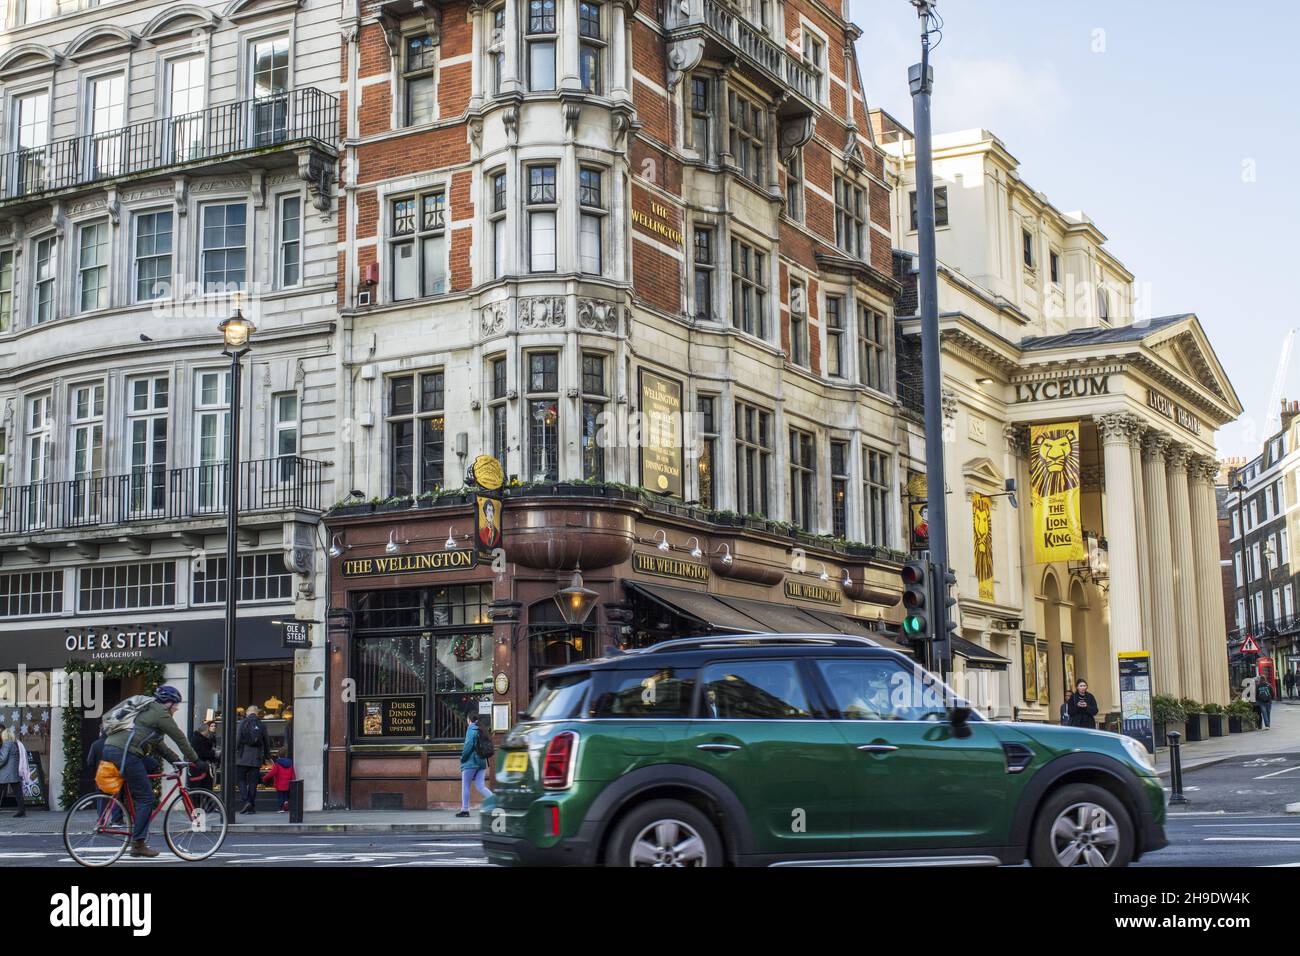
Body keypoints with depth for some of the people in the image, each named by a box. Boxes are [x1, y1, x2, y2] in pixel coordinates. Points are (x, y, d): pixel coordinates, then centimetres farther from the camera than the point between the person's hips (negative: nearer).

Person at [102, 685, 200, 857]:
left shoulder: (148, 711, 28)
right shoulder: (161, 714, 0)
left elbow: (159, 744, 33)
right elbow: (180, 739, 2)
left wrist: (176, 760, 31)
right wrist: (195, 760, 11)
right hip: (125, 753, -9)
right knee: (146, 798, -3)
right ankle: (138, 844, -3)